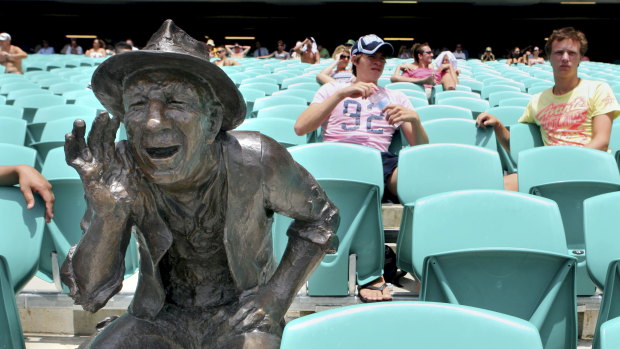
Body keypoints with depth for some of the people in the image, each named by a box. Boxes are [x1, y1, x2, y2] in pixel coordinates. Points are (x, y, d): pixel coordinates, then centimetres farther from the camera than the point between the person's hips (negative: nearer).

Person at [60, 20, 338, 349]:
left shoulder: (256, 161, -22)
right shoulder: (122, 171, -17)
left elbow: (320, 217, -3)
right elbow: (88, 294, -16)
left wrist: (279, 293, -12)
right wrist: (108, 211, -31)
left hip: (241, 312, -1)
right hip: (161, 315, 1)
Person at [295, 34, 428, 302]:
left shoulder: (396, 97, 28)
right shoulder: (333, 89, 23)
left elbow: (421, 148, 17)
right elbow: (300, 127, 4)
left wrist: (414, 119, -5)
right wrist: (341, 94, -3)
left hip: (381, 159, 2)